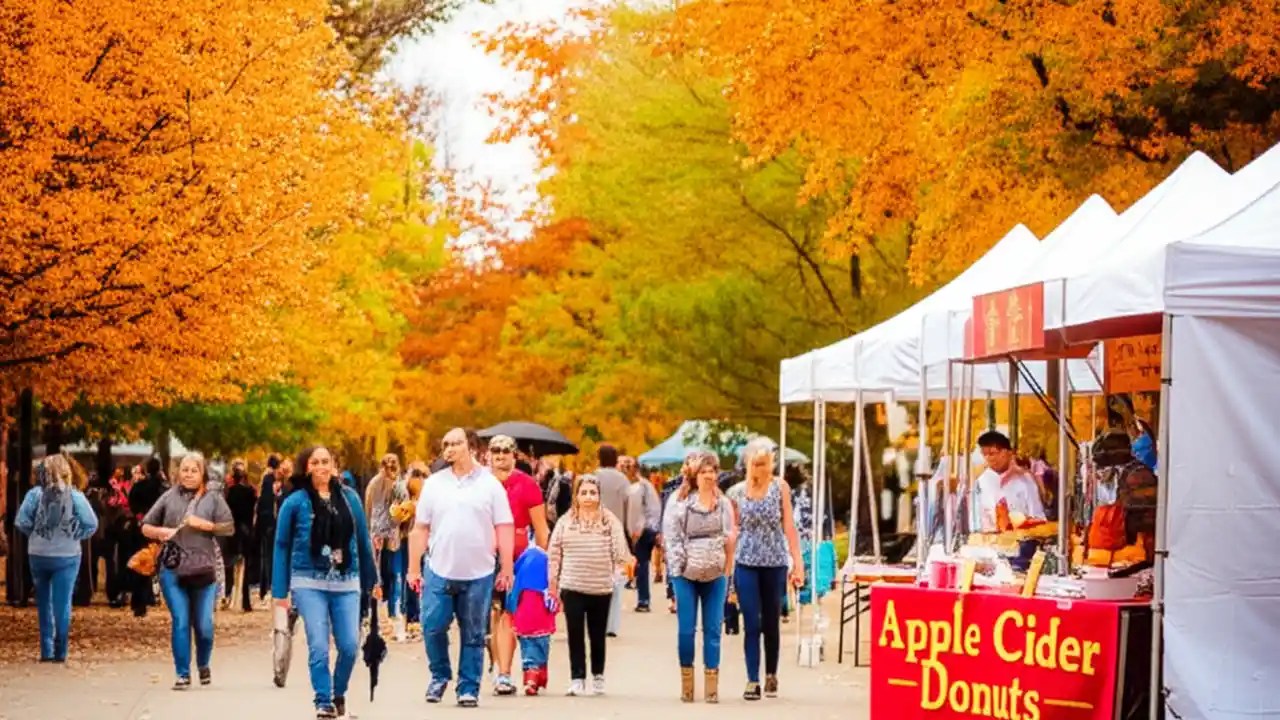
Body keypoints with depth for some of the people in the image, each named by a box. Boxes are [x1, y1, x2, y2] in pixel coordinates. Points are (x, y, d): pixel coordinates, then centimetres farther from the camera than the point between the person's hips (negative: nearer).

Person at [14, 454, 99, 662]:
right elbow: (91, 524, -12)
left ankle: (47, 651, 13)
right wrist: (75, 536, 3)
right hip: (67, 555, -1)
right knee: (62, 602, 4)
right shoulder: (74, 495, -8)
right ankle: (60, 652, 2)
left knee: (44, 602, 13)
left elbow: (21, 522, -11)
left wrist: (36, 534, 6)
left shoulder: (35, 493, -6)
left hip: (38, 555, 1)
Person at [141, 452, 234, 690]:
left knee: (204, 624, 2)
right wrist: (160, 532, -8)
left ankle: (203, 666, 27)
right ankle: (183, 674, 1)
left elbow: (229, 528, 2)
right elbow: (146, 526, 12)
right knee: (180, 622, -5)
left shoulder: (213, 499, 7)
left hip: (203, 569, 0)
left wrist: (206, 525, -11)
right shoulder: (169, 497, 9)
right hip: (173, 569, 0)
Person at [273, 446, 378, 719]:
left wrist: (371, 579, 13)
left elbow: (362, 539, 11)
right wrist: (280, 590, 1)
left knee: (350, 646, -3)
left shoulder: (349, 497, 5)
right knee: (319, 647, -10)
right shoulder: (295, 502, -3)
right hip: (309, 583, -2)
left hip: (346, 583, 2)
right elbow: (282, 546, 2)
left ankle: (339, 694, 22)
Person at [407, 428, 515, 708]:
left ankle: (468, 689, 13)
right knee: (432, 627, -1)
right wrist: (414, 569, 4)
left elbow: (504, 530, 0)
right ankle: (440, 675, 21)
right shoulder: (434, 484, 6)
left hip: (478, 574, -1)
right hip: (439, 571, 1)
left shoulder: (490, 485, 1)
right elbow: (420, 529, 7)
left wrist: (506, 569, -4)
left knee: (473, 636, 5)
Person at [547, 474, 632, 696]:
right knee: (575, 634, 0)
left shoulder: (610, 521, 1)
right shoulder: (566, 522, 4)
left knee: (598, 635, 9)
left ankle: (598, 676, 22)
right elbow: (554, 553, 5)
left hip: (601, 588, 0)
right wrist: (553, 582, 3)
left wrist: (620, 574, -8)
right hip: (572, 587, 0)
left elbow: (619, 552, 2)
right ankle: (577, 678, 5)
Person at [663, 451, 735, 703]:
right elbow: (671, 536, -2)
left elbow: (730, 539, 8)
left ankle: (712, 686, 5)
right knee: (686, 630, -1)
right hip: (686, 575, -2)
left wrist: (727, 571, 3)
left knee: (712, 630, 1)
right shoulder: (680, 500, -2)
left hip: (715, 576, 2)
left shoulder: (723, 503, 6)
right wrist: (681, 564, -7)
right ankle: (686, 683, 10)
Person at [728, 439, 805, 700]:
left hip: (775, 564, 0)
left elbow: (789, 527, 0)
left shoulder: (780, 487, 0)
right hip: (746, 564, 0)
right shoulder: (737, 492, 2)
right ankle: (752, 681, 0)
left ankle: (771, 676, 24)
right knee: (752, 625, -3)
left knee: (771, 624, 9)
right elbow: (733, 531, 6)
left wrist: (797, 562, -4)